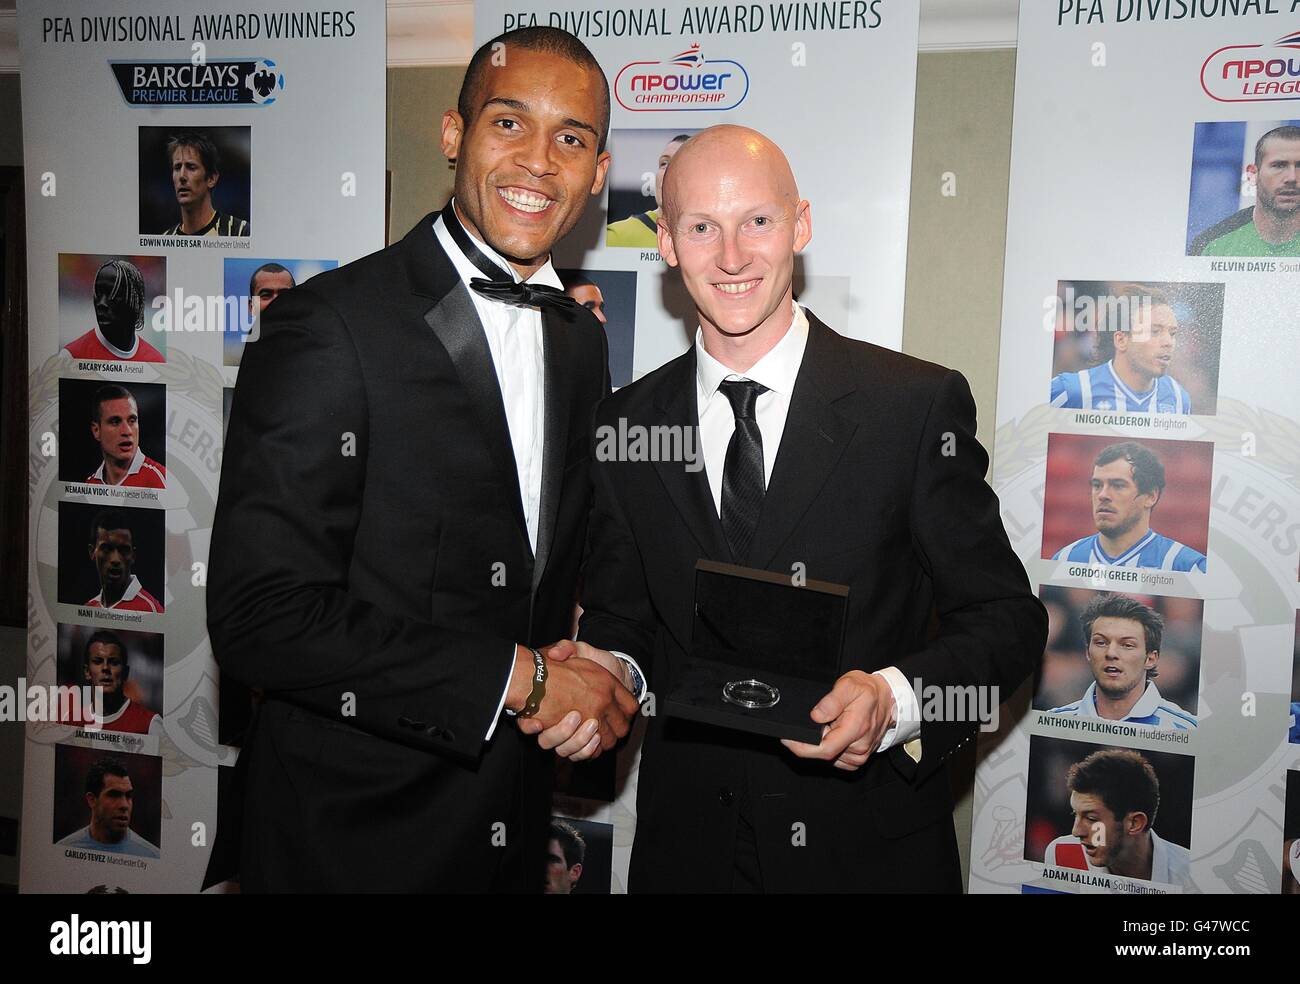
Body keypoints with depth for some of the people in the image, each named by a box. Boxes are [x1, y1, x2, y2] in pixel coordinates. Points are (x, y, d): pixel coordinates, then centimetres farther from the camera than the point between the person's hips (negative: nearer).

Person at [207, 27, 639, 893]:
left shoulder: (583, 340, 5)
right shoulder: (327, 327, -17)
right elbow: (260, 617, -23)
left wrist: (594, 670, -2)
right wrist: (517, 677, -21)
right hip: (353, 837, -6)